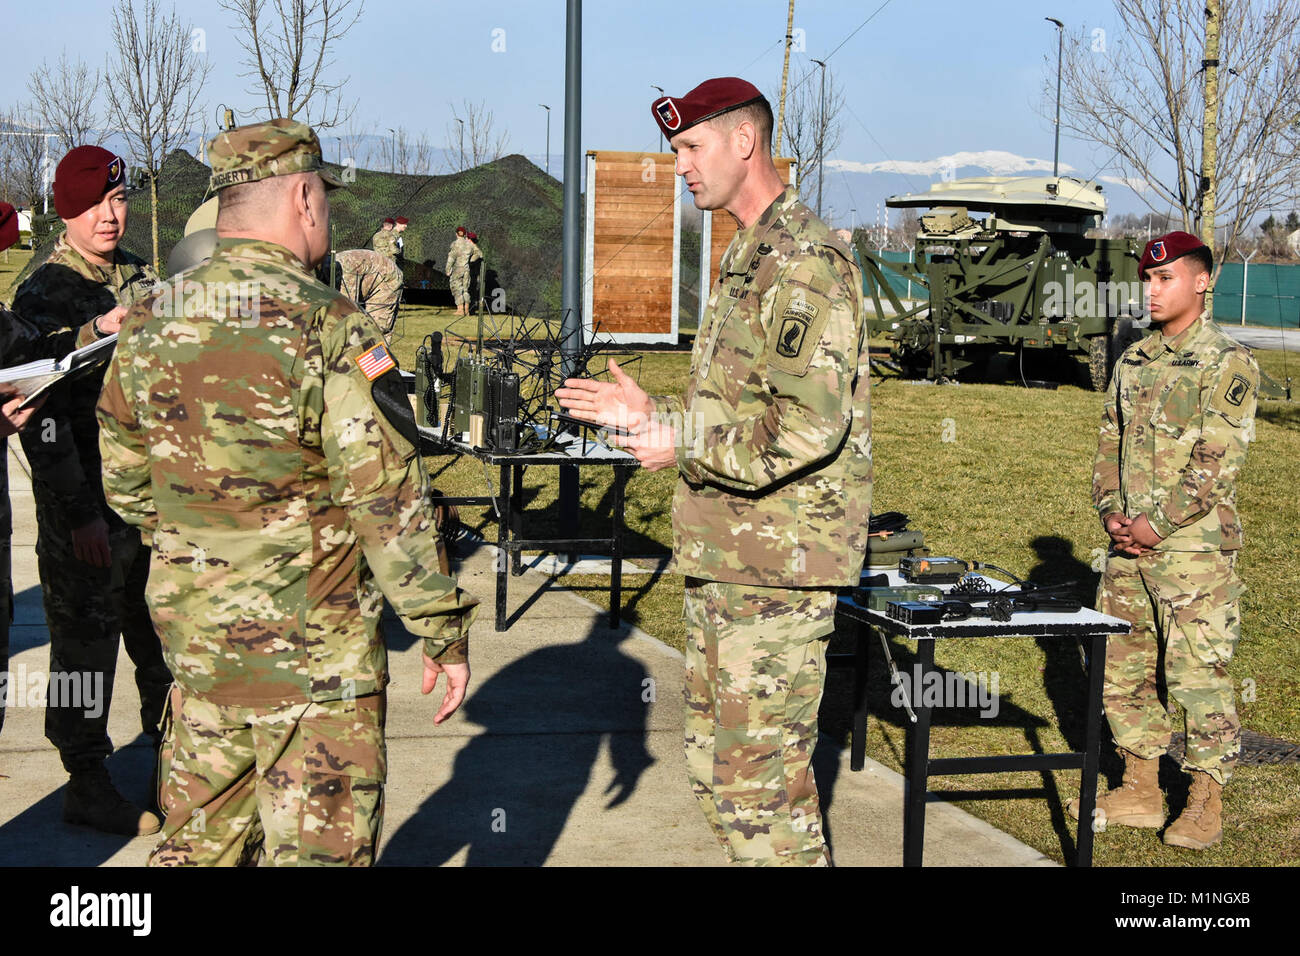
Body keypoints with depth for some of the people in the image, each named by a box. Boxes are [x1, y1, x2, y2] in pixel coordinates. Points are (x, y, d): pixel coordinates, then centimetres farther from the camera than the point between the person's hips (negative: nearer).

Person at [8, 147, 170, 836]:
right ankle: (87, 784, 14)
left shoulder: (143, 278, 10)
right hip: (88, 502, -7)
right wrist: (79, 513, -20)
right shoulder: (43, 296, -11)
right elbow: (41, 417, -16)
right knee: (88, 638, 2)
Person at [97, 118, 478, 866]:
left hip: (192, 633, 7)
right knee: (318, 845, 6)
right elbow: (389, 502, -18)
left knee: (201, 837, 20)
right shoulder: (326, 329, -18)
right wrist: (445, 632, -10)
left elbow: (125, 483, 12)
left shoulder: (149, 325, 2)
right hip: (311, 647, -6)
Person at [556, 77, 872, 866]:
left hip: (778, 563, -11)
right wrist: (651, 414, 15)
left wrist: (687, 446, -15)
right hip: (725, 557, 11)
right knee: (717, 761, 17)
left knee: (760, 775, -5)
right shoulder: (747, 258, 18)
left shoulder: (804, 260, -15)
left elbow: (812, 422, -25)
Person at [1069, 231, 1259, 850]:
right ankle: (1139, 791, 24)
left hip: (1194, 545, -7)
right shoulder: (1134, 359, 13)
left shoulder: (1227, 364, -8)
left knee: (1197, 672, -3)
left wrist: (1158, 524, -16)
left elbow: (1216, 463, -14)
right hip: (1130, 544, 7)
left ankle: (1206, 806, 10)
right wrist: (1111, 511, 0)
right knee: (1121, 666, 11)